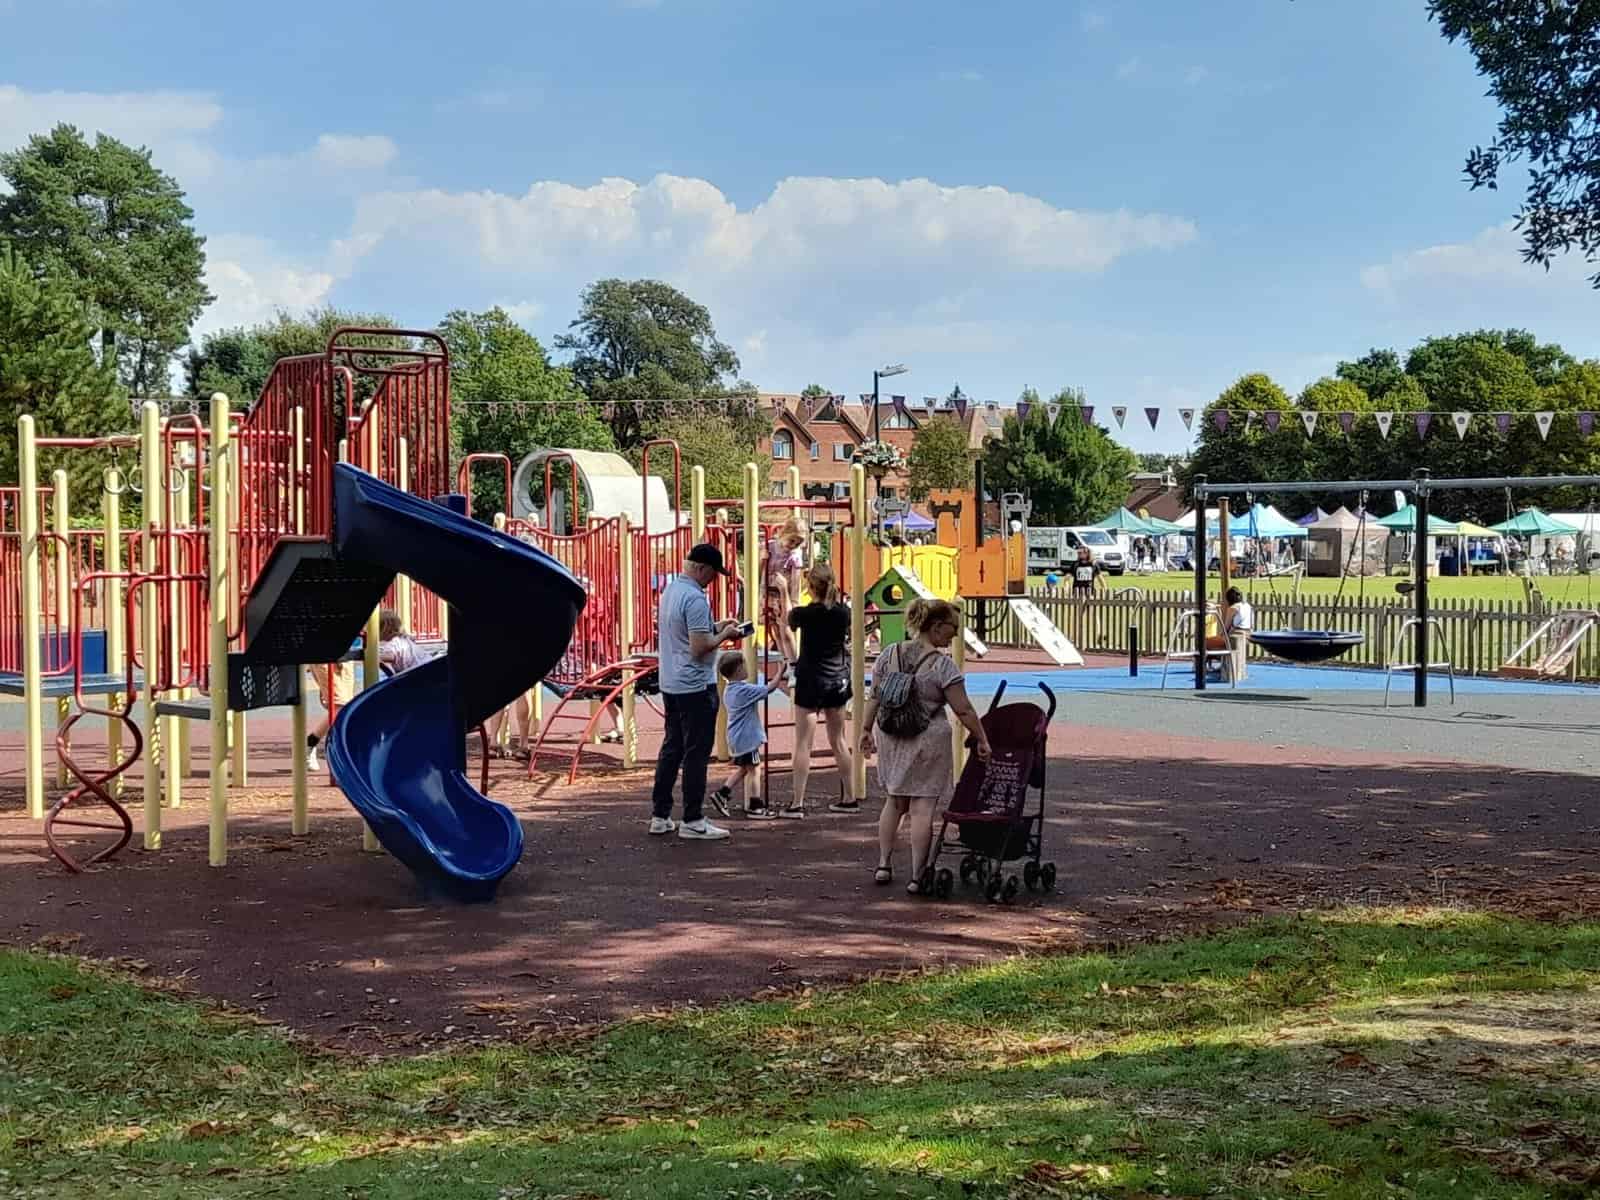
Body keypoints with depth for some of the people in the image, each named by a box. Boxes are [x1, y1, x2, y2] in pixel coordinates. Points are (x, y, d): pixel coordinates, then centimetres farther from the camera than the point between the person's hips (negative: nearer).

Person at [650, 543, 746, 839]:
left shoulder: (670, 591, 10)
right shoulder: (696, 599, -20)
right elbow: (699, 648, -23)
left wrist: (716, 626, 15)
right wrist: (724, 635, -9)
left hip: (670, 684, 9)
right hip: (695, 687, -9)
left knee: (671, 748, 15)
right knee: (696, 753, -3)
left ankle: (660, 815, 18)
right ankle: (692, 821, 1)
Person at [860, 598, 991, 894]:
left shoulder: (890, 654, 1)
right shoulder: (943, 665, -14)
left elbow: (874, 697, 5)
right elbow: (963, 710, -12)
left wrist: (867, 730, 14)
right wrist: (981, 740, -3)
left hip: (890, 738, 5)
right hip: (928, 742, -5)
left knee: (895, 801, 20)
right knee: (922, 807, 0)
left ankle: (883, 866, 22)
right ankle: (917, 877, 3)